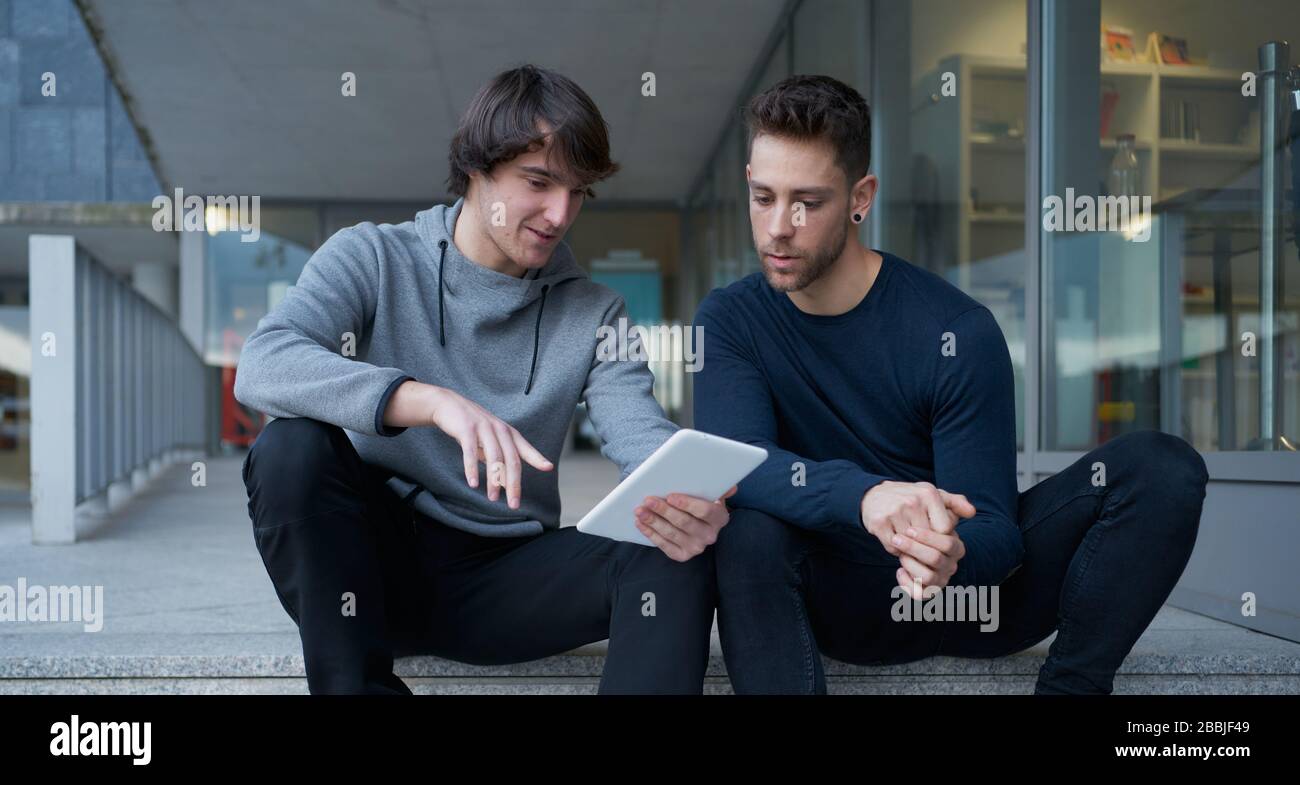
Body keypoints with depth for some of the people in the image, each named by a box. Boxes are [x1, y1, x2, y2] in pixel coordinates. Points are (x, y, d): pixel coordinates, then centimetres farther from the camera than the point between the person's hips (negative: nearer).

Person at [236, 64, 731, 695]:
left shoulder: (594, 313, 5)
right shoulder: (371, 258, -2)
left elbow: (640, 434, -10)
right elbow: (262, 366, -20)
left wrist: (691, 499, -36)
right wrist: (433, 400, -38)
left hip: (506, 581, 1)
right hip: (374, 558, -1)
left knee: (678, 558, -24)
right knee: (295, 445, -29)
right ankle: (359, 679, -21)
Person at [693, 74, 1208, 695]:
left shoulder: (959, 333, -15)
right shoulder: (729, 320, -7)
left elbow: (992, 528, -14)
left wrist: (952, 553, -40)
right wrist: (867, 497, -43)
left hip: (967, 583, 0)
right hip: (846, 603, 0)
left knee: (1161, 467, -20)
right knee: (747, 529, -33)